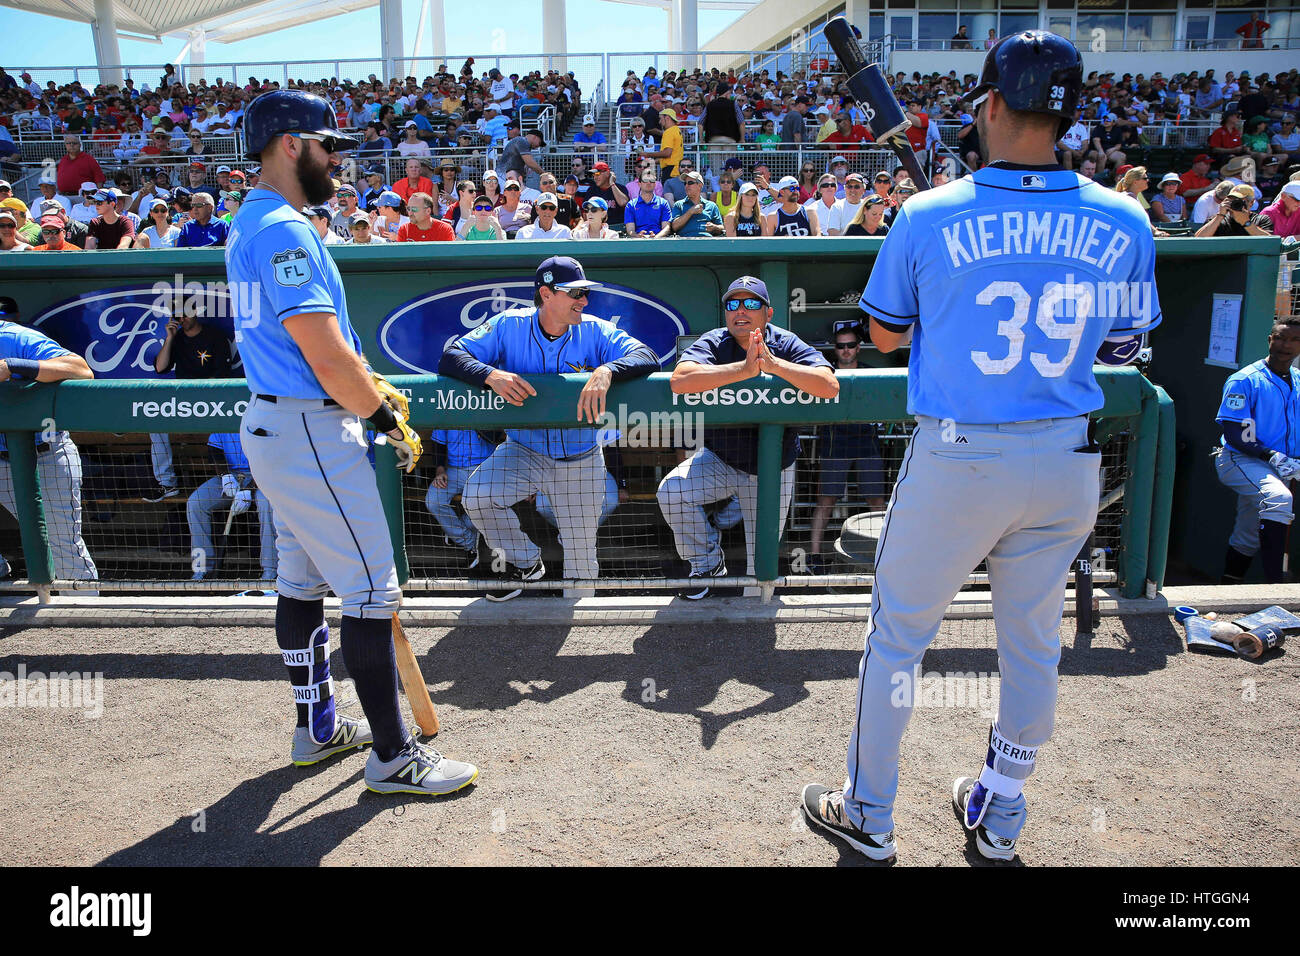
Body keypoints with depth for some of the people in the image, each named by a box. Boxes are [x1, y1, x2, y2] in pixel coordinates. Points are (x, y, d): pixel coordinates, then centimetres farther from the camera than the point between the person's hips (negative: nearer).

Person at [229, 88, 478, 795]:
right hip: (309, 433, -11)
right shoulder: (284, 229, -17)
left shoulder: (254, 224, 16)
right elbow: (325, 353, -22)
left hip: (274, 422, 11)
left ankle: (320, 727, 30)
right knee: (371, 590, -6)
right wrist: (387, 417, -12)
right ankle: (393, 756, 3)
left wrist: (369, 388, 10)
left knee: (302, 582, 17)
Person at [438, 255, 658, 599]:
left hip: (581, 459, 0)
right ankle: (524, 563, 3)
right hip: (523, 451, 0)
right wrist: (491, 375, -35)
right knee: (476, 497, -25)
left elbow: (647, 357, -20)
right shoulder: (508, 326, -9)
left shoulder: (594, 332, -8)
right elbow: (451, 357, -14)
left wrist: (606, 371, -41)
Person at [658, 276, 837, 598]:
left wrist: (772, 364, -36)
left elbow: (829, 386, -28)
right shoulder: (713, 342, -11)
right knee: (671, 492, -24)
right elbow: (679, 381, -33)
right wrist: (744, 368, -39)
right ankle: (709, 563, 2)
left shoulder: (786, 344, -10)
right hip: (719, 460, 1)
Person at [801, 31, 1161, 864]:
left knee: (898, 634, 13)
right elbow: (1122, 343, 10)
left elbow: (886, 335, 1)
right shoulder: (1124, 223, -3)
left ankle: (869, 817, 27)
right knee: (1033, 640, 19)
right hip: (1070, 462, 4)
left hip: (958, 460, -3)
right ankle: (1000, 818, 37)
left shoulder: (929, 216, -11)